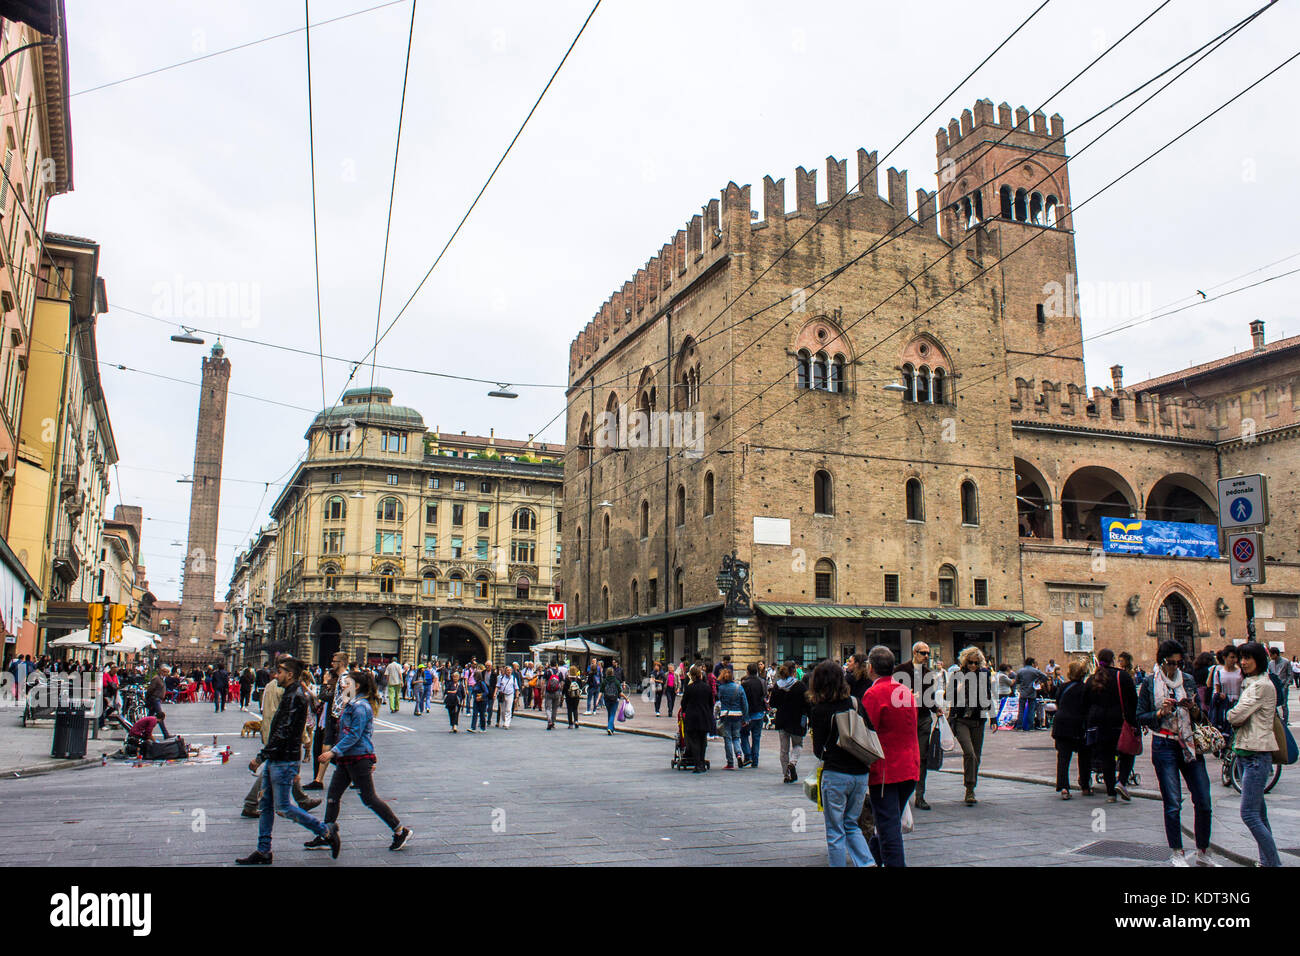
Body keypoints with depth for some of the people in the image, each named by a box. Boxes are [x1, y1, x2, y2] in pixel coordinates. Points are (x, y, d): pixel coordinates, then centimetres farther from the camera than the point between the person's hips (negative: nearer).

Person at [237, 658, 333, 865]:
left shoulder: (296, 698, -19)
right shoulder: (288, 695, 13)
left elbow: (283, 733, -24)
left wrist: (260, 756, -21)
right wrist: (264, 756, 19)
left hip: (284, 762, -10)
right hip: (274, 760, 10)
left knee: (283, 808, -4)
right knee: (265, 805, 13)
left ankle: (326, 832, 5)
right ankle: (263, 851, 21)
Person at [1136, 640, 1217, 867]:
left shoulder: (1188, 680, 9)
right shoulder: (1150, 683, -1)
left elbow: (1201, 718, 13)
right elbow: (1140, 717, 0)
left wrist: (1194, 709, -9)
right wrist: (1161, 712, -16)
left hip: (1190, 744, 3)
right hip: (1164, 747, -3)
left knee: (1203, 801, 1)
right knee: (1173, 803, -2)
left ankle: (1203, 852, 17)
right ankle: (1176, 853, 10)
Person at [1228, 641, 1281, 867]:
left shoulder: (1262, 685, -14)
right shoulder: (1251, 683, 16)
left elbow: (1236, 716, -17)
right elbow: (1238, 718, 18)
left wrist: (1231, 713, 3)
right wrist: (1236, 715, -2)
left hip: (1257, 755, -10)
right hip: (1246, 753, 10)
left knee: (1249, 814, -11)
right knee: (1259, 813, 13)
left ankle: (1274, 863, -5)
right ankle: (1265, 861, 19)